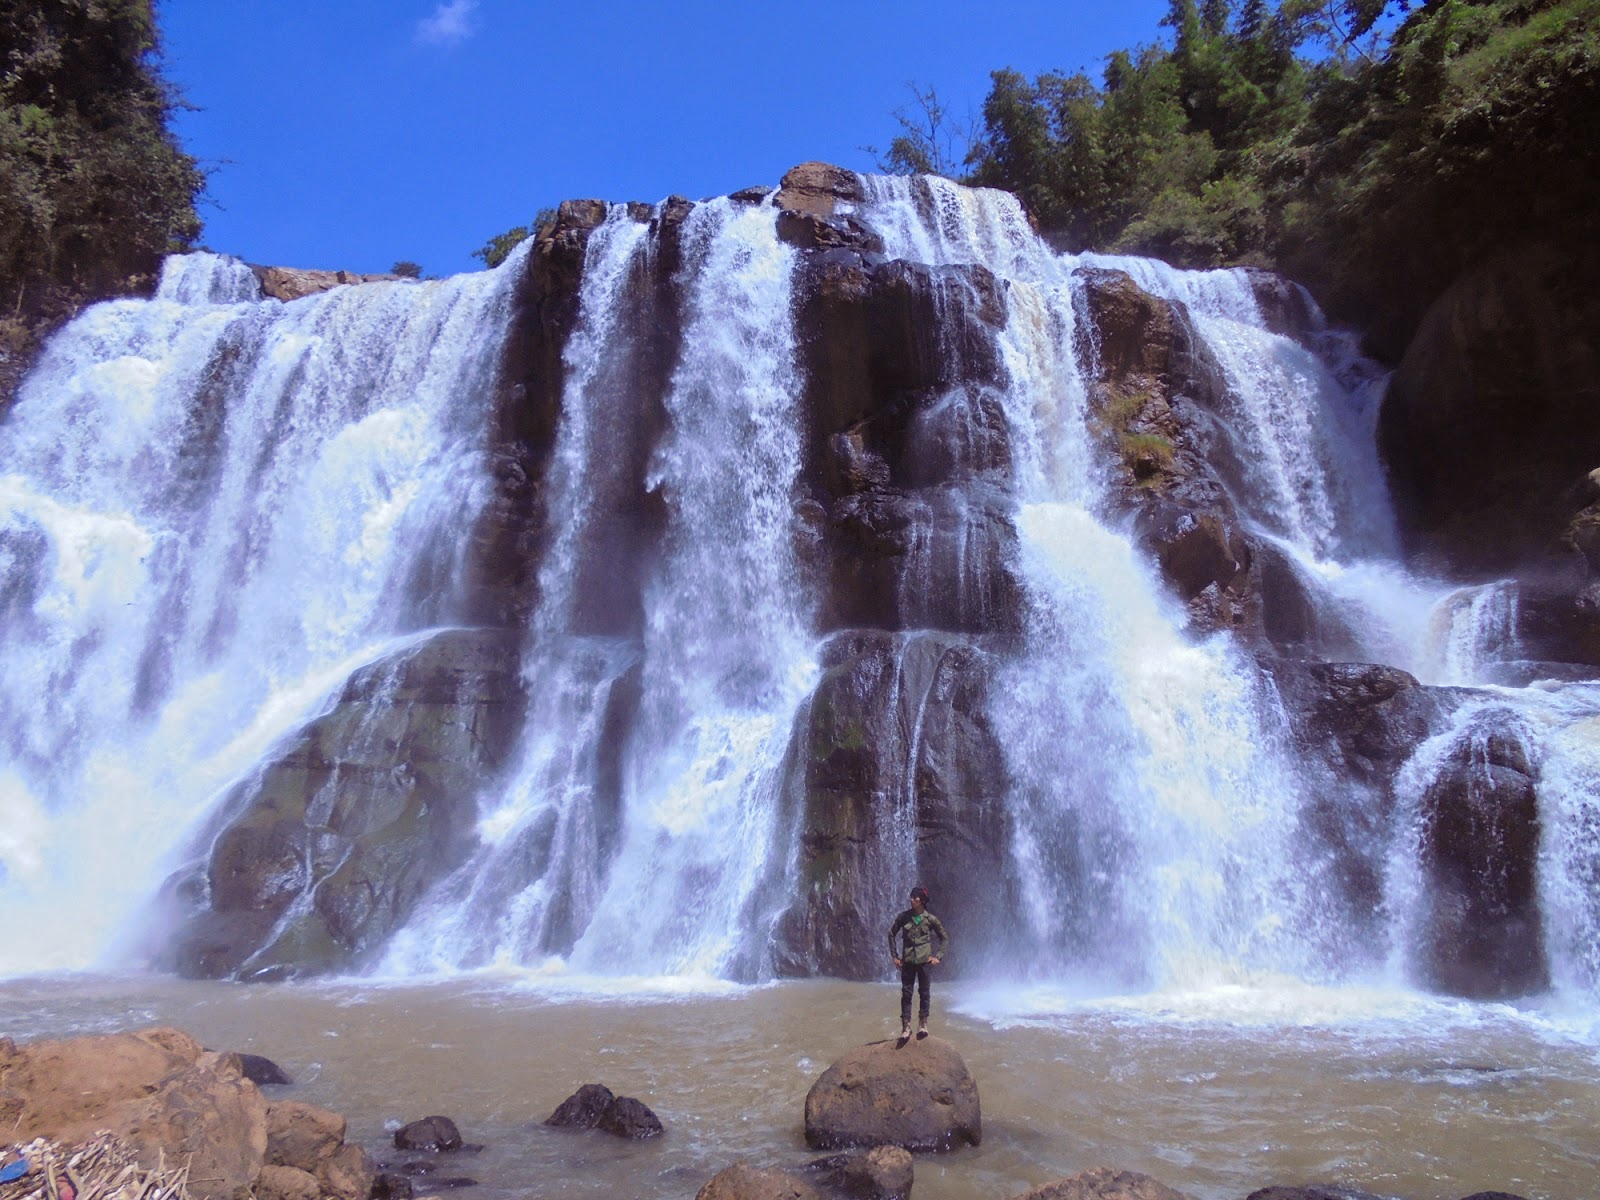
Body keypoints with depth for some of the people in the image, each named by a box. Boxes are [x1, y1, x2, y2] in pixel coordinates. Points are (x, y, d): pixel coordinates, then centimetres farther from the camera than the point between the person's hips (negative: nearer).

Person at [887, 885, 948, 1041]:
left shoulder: (930, 919, -3)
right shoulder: (904, 917, -1)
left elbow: (944, 938, 7)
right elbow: (891, 934, 10)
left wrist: (938, 956, -2)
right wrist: (894, 956, 6)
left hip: (924, 961, -1)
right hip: (907, 962, 1)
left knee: (924, 993, 5)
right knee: (906, 993, 0)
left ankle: (923, 1024, 16)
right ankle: (906, 1026, 5)